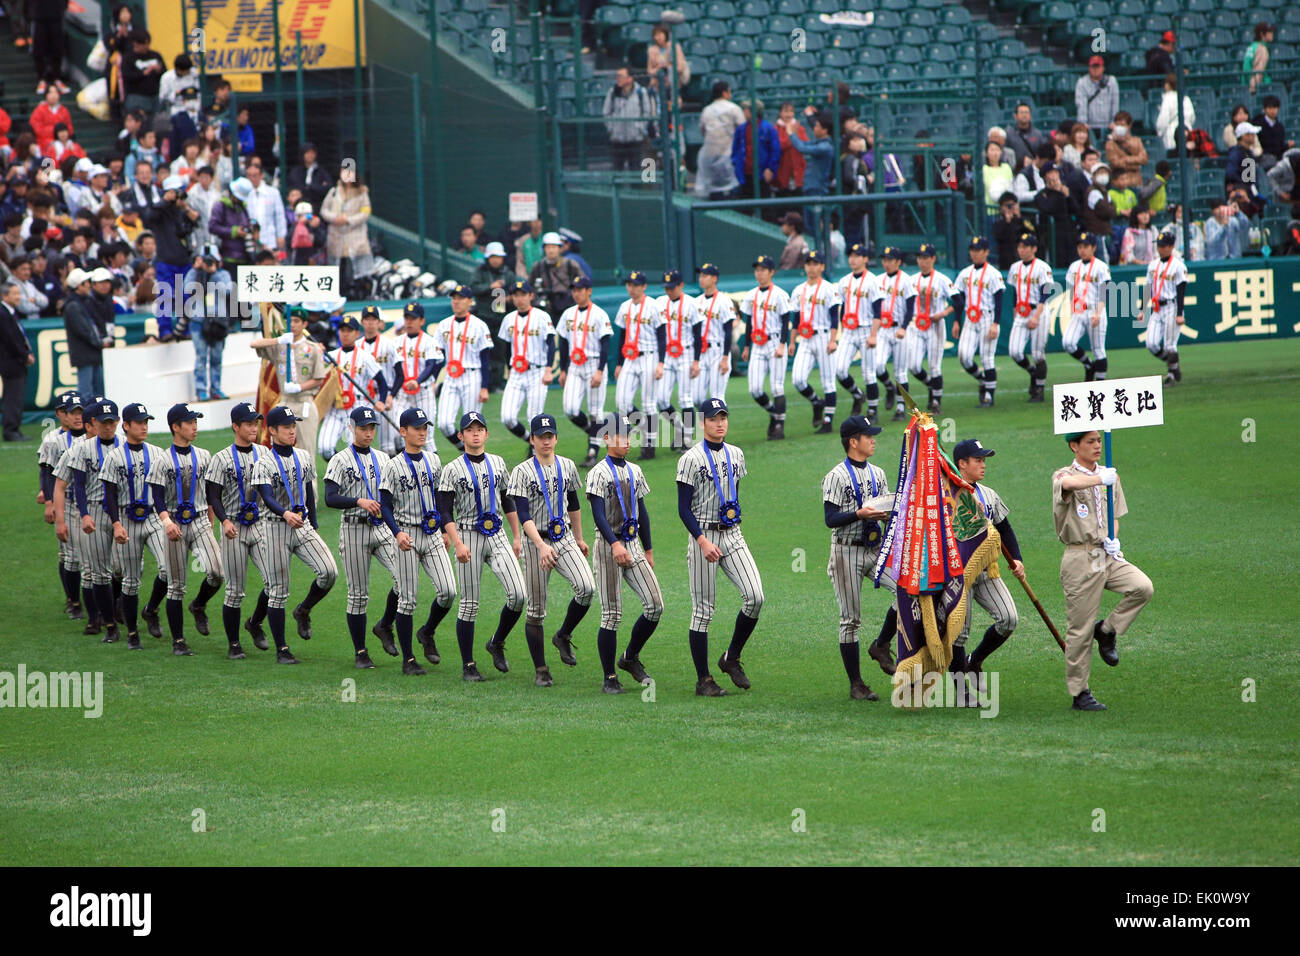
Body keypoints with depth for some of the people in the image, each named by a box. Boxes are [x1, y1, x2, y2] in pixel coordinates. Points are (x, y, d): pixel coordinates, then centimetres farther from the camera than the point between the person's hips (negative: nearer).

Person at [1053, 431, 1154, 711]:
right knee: (1080, 628, -4)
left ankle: (1107, 630, 3)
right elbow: (1068, 483, -31)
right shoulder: (1064, 475, -4)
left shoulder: (1109, 476, 15)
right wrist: (1099, 479, -39)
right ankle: (1080, 693, 5)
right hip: (1080, 559, -5)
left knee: (1143, 587, -21)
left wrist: (1113, 539, 3)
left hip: (1108, 556, 5)